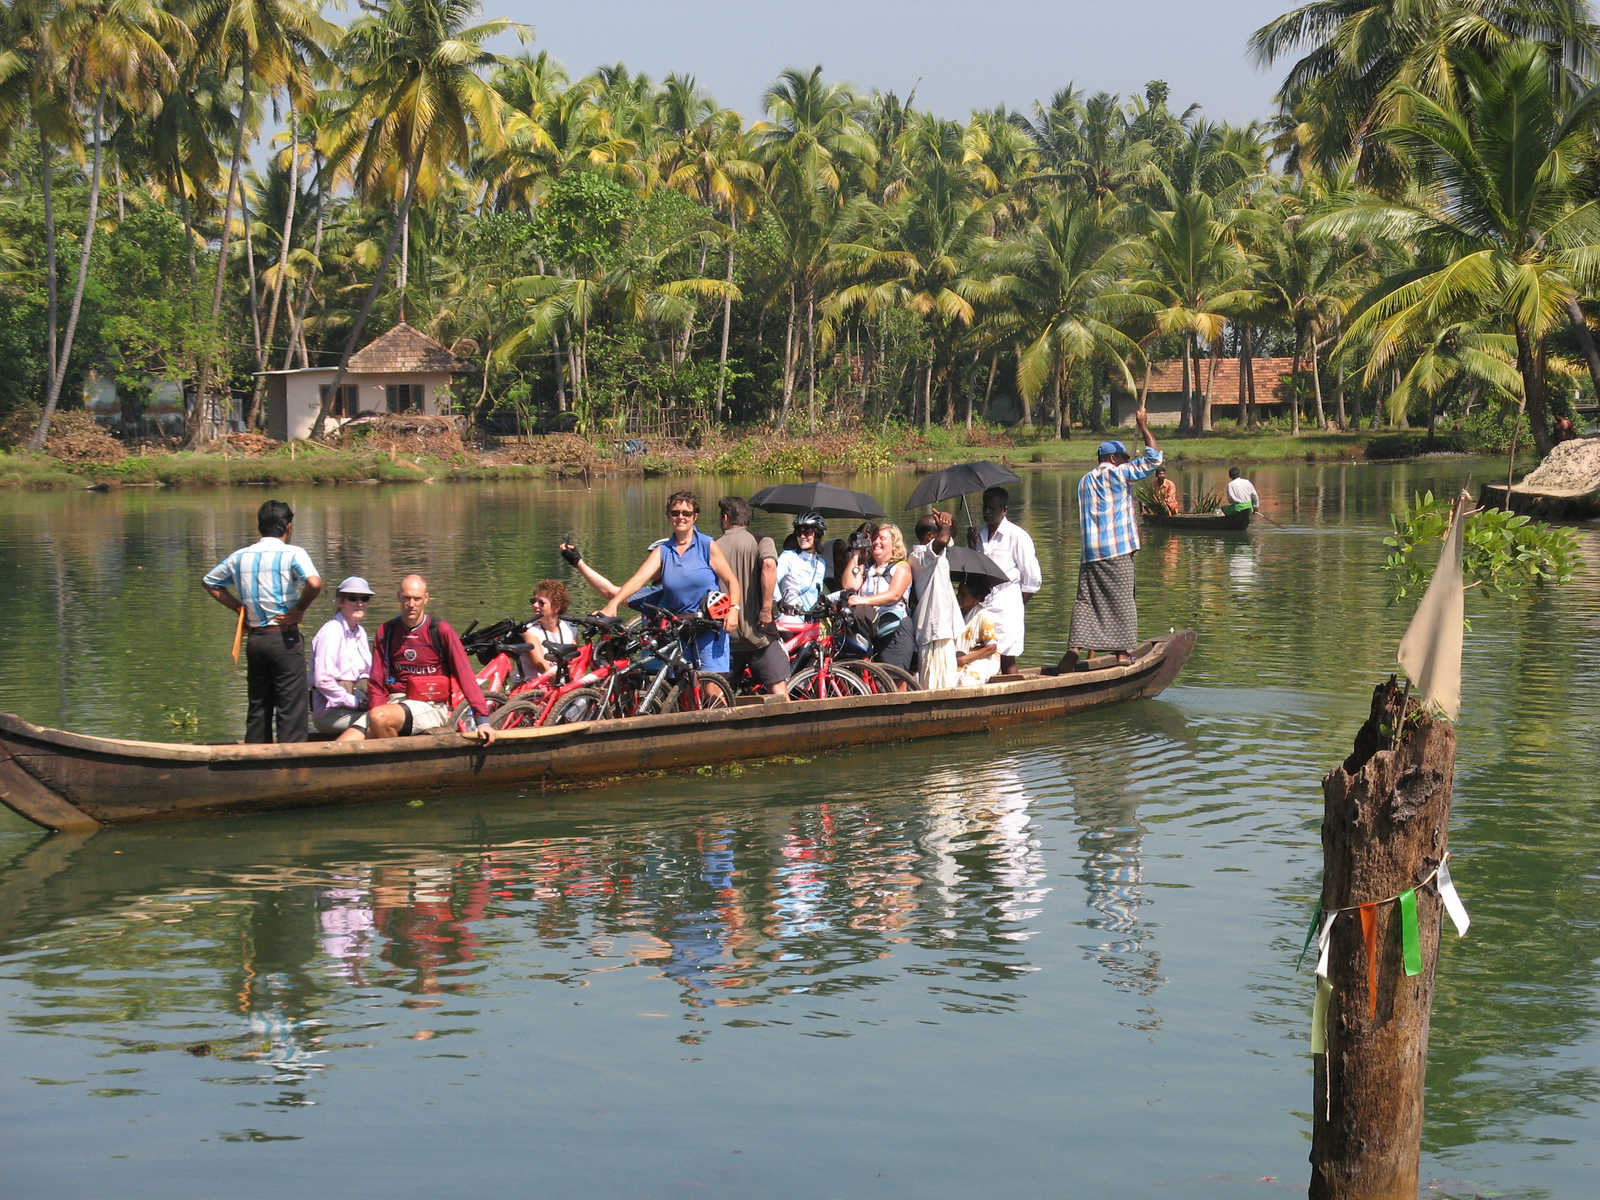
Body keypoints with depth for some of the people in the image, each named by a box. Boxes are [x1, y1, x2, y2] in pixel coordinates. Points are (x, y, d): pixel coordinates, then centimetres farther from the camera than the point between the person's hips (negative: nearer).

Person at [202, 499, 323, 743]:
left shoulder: (239, 557, 9)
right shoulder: (293, 554, -8)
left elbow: (208, 582, 22)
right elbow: (314, 583, -26)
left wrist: (239, 607, 16)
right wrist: (299, 609, -9)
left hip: (254, 638, 6)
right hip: (285, 638, -5)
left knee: (257, 707, 14)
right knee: (291, 708, -2)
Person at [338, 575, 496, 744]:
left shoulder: (440, 630, -3)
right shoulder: (386, 631, 9)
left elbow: (465, 674, -8)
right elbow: (376, 682, 8)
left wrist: (482, 720, -16)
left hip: (430, 705, -4)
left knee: (379, 717, -34)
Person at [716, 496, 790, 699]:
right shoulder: (761, 541, -1)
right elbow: (769, 565, -23)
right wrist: (766, 609, -18)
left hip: (724, 635, 3)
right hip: (758, 634, -3)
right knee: (779, 693, -2)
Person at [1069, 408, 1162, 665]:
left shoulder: (1085, 481, 18)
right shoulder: (1118, 474, -3)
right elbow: (1154, 457, -3)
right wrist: (1143, 427, 7)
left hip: (1089, 552, 6)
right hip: (1117, 551, -6)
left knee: (1085, 600, 4)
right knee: (1122, 602, 0)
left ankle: (1076, 647, -5)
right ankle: (1122, 652, 1)